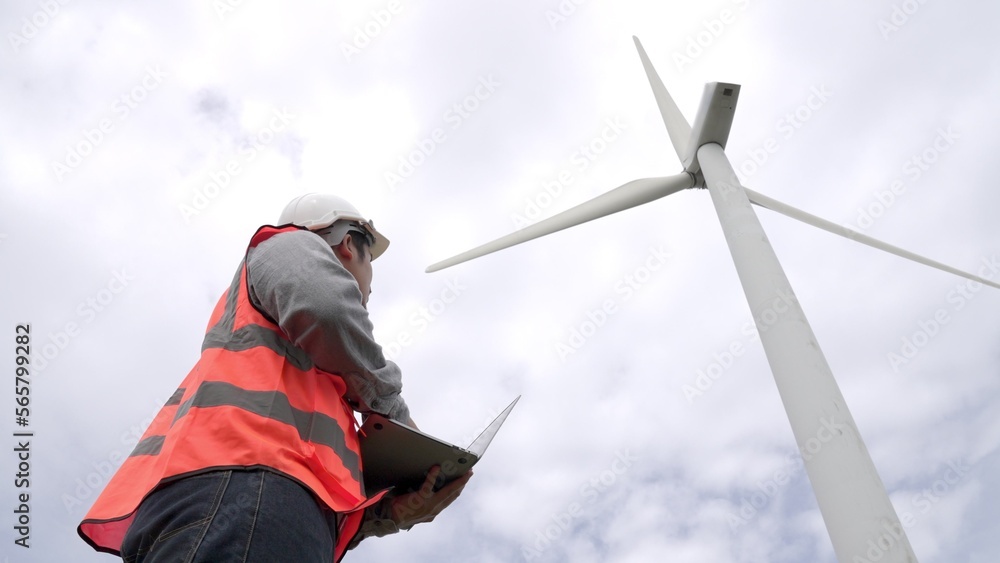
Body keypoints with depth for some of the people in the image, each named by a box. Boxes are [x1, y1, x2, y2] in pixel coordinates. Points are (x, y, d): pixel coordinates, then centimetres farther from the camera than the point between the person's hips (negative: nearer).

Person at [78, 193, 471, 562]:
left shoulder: (295, 351, 39)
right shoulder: (294, 247, 21)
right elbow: (324, 308, -8)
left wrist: (388, 510, 15)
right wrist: (392, 409, 7)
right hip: (243, 480, -8)